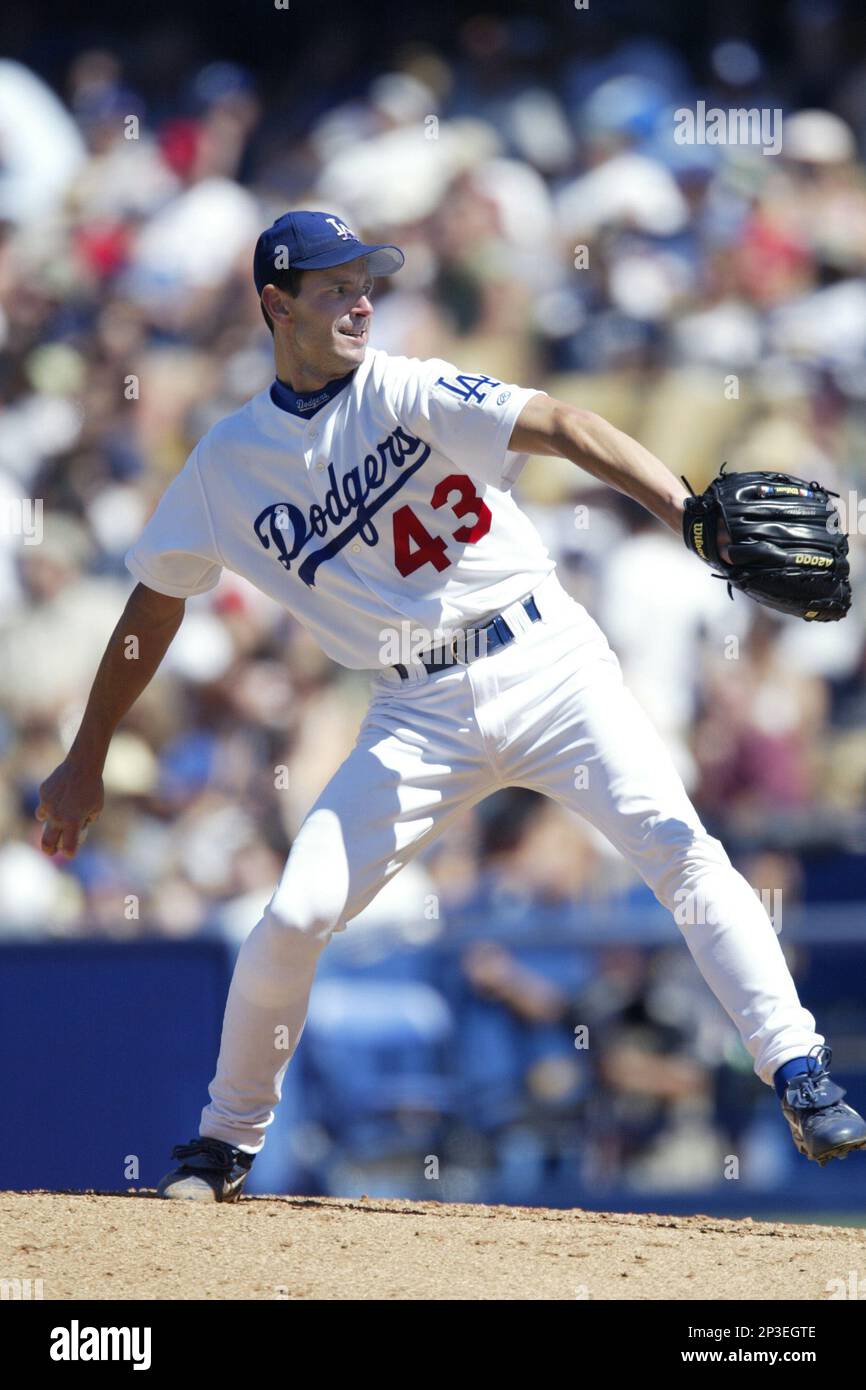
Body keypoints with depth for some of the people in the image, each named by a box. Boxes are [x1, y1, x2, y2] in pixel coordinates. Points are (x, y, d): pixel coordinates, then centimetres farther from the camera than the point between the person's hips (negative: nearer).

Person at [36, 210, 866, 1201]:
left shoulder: (406, 392, -5)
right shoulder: (227, 464, 5)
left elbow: (558, 429, -19)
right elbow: (154, 605, 15)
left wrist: (687, 512, -35)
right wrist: (84, 763, 16)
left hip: (545, 665, -2)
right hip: (418, 716, 2)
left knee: (678, 848, -19)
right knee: (297, 912, -8)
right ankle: (228, 1140, 12)